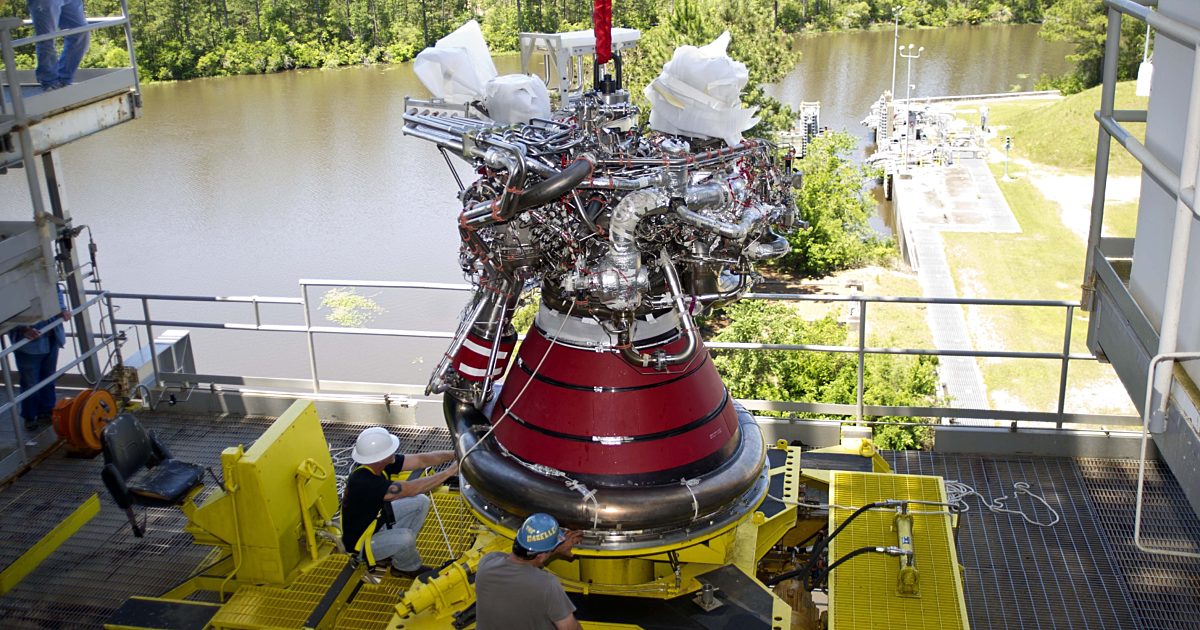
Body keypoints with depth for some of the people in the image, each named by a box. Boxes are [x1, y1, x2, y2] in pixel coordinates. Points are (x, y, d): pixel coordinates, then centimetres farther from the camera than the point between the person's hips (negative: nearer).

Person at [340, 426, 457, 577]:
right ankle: (407, 567, 3)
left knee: (421, 502, 1)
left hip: (378, 521, 9)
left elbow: (421, 460, -9)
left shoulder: (382, 463, -14)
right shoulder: (363, 482, -37)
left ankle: (397, 550, 10)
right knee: (405, 537, -30)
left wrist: (454, 454, -19)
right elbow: (411, 489, -37)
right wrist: (449, 472, -33)